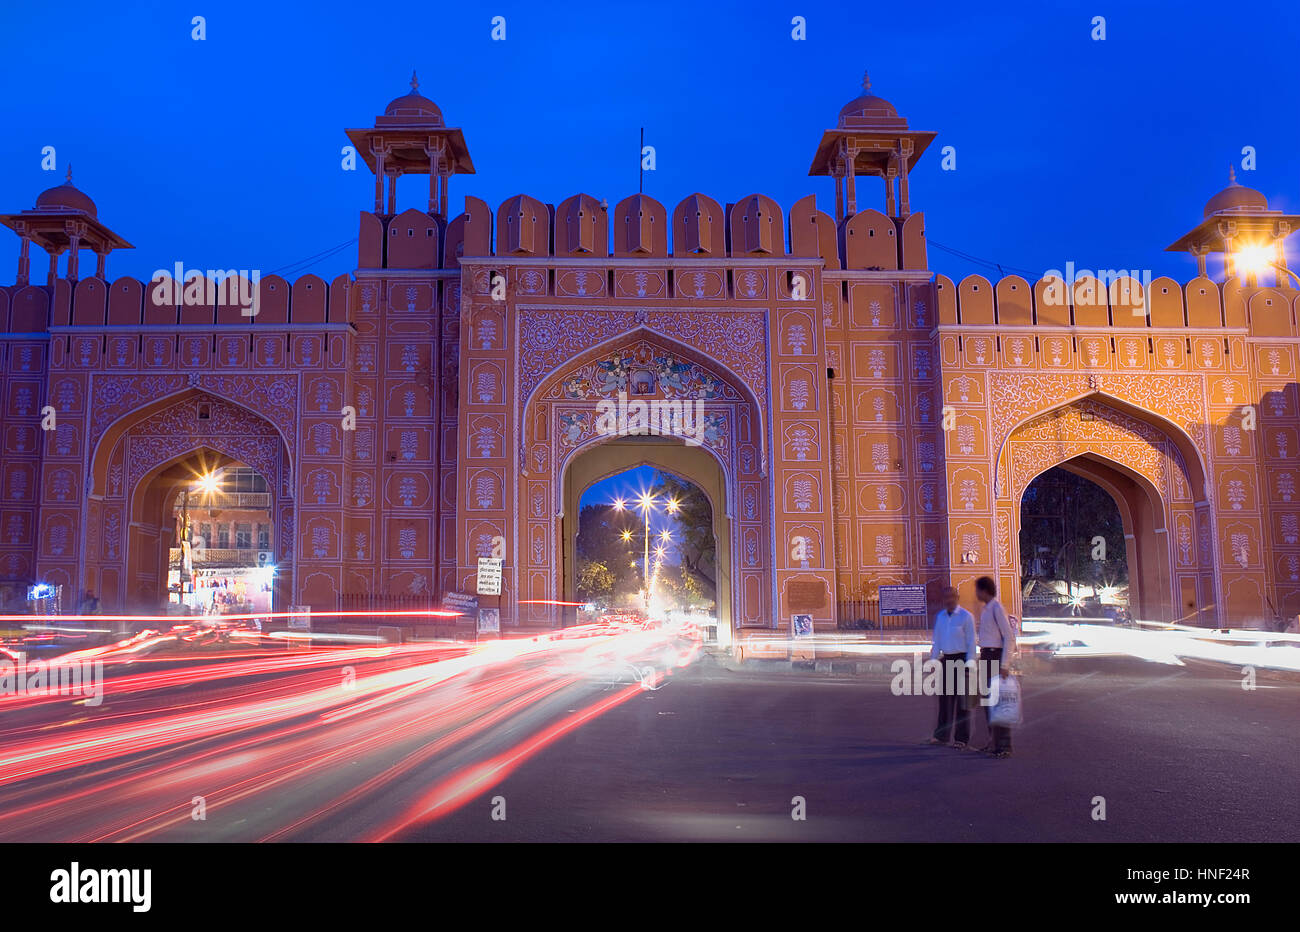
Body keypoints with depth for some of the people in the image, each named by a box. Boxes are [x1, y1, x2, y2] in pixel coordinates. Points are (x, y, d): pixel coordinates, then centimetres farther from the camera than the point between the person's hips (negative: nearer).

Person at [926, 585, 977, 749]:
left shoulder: (966, 617, -6)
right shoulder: (940, 617, 11)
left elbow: (971, 642, -8)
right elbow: (936, 641, 15)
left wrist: (969, 664, -13)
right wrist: (933, 661, 11)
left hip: (961, 659, -5)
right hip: (946, 659, 6)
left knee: (961, 699, -2)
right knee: (944, 697, 10)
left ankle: (962, 739, 4)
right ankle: (941, 735, 19)